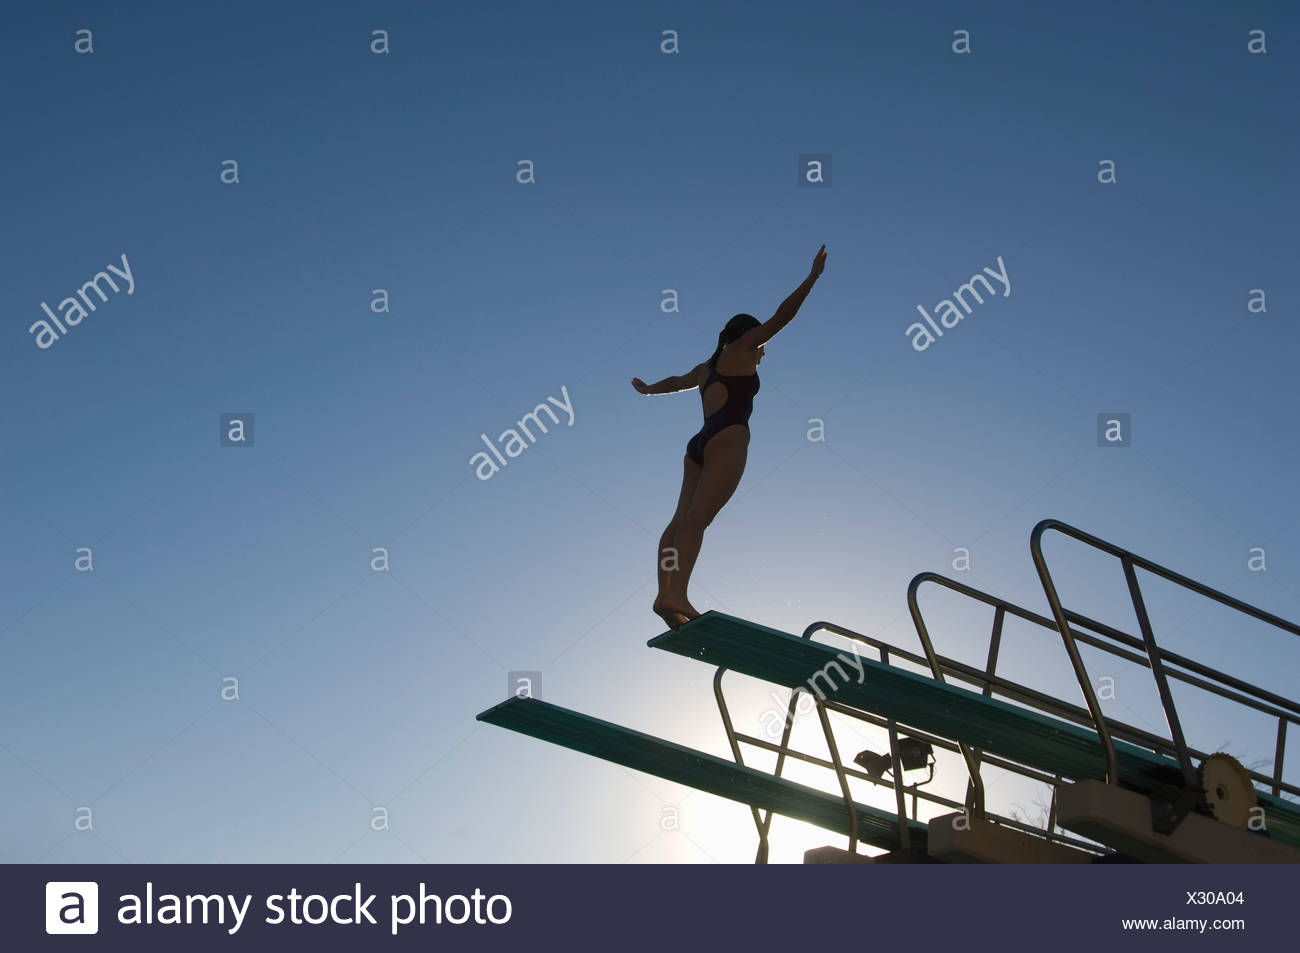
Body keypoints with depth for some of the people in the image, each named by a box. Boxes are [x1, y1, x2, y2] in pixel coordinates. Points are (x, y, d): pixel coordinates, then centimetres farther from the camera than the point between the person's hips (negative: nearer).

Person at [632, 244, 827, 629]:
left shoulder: (706, 368, 31)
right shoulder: (740, 350, 12)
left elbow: (676, 381, 50)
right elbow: (782, 316, 5)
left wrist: (648, 389, 69)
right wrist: (813, 276, 5)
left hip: (700, 444, 8)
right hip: (728, 439, -8)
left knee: (682, 519, -7)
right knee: (697, 517, -23)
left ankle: (665, 595, -21)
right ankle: (677, 594, -38)